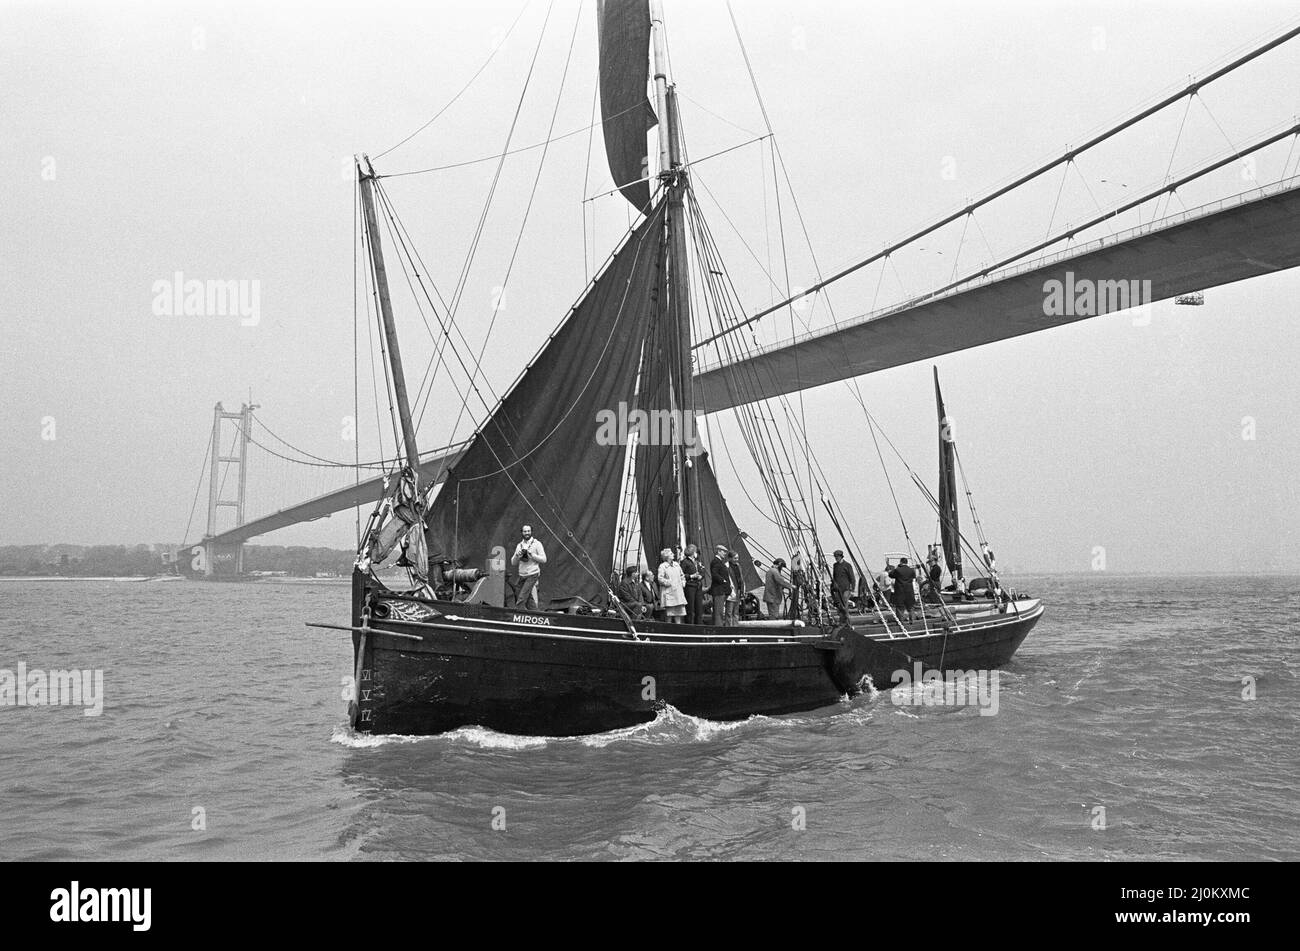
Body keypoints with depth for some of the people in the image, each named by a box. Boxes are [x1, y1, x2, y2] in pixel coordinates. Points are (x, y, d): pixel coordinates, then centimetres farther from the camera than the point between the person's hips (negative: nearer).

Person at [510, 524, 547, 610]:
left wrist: (531, 554, -16)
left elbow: (544, 559, -6)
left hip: (532, 575, -5)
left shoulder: (537, 544, -1)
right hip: (522, 575, 5)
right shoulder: (519, 545, 13)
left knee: (522, 597, -16)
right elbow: (513, 562, 12)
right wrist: (517, 555, -8)